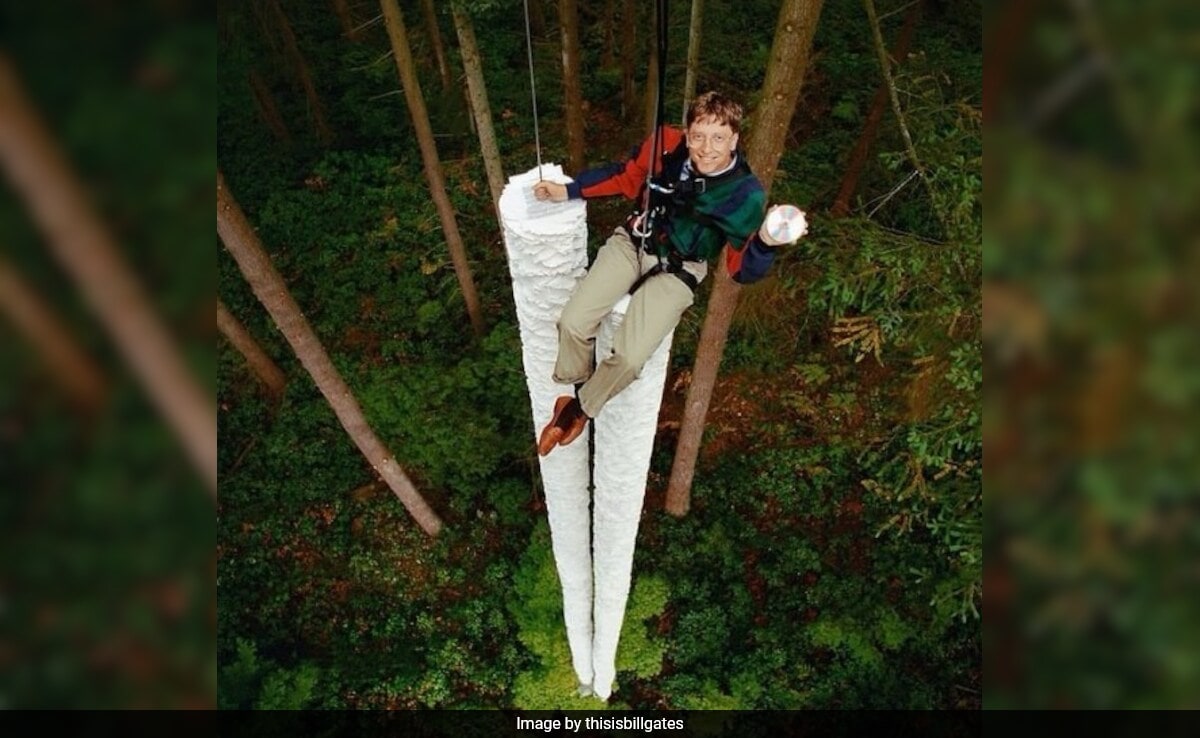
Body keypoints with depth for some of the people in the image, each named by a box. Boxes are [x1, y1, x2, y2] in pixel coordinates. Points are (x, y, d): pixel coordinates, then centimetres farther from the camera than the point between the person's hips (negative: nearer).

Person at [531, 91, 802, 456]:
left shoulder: (745, 194, -21)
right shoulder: (666, 143, -14)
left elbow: (743, 270, -17)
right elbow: (625, 178, 6)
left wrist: (765, 242, -38)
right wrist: (568, 190, 0)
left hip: (678, 270, -3)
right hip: (632, 243, 3)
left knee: (629, 357, -21)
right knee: (573, 323, -13)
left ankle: (581, 408, 10)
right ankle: (573, 390, 18)